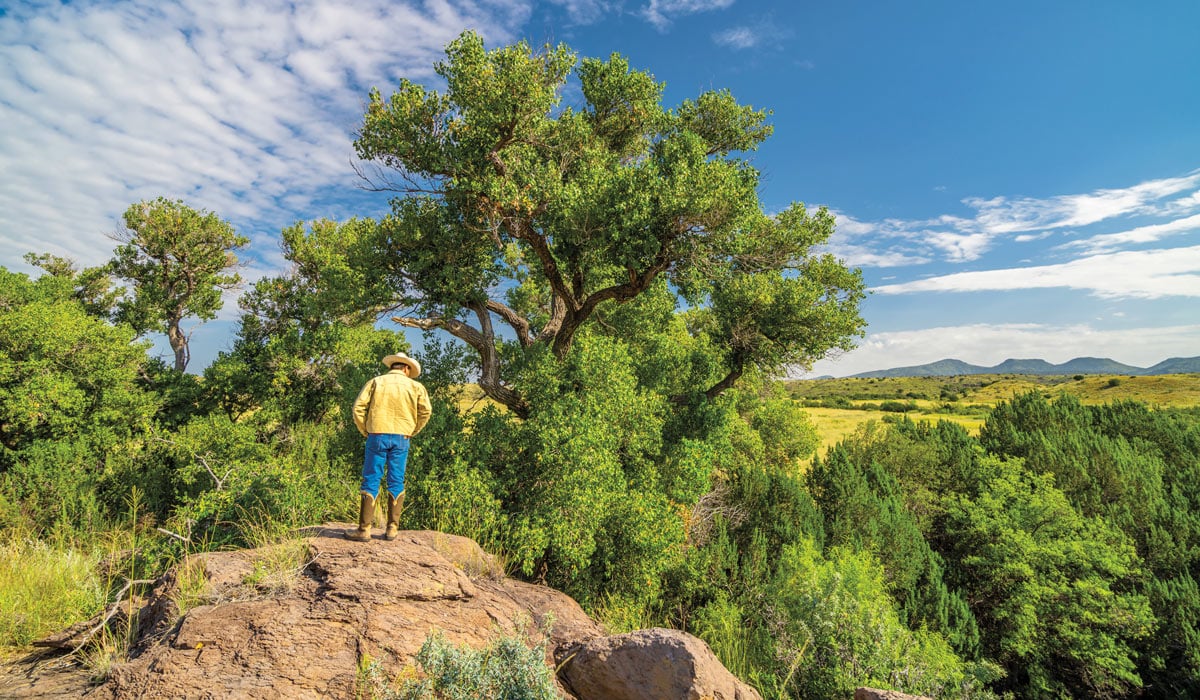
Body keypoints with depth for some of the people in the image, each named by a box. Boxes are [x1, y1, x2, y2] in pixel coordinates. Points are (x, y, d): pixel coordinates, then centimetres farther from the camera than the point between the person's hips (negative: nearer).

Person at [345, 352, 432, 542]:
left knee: (371, 481, 3)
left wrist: (365, 431, 9)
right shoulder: (415, 386, 7)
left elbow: (359, 407, -1)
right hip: (401, 439, 1)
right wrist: (412, 431, 8)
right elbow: (426, 411, -3)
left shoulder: (375, 382, 7)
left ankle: (364, 529, 4)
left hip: (377, 436, 0)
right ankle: (392, 528, 10)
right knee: (396, 483, 7)